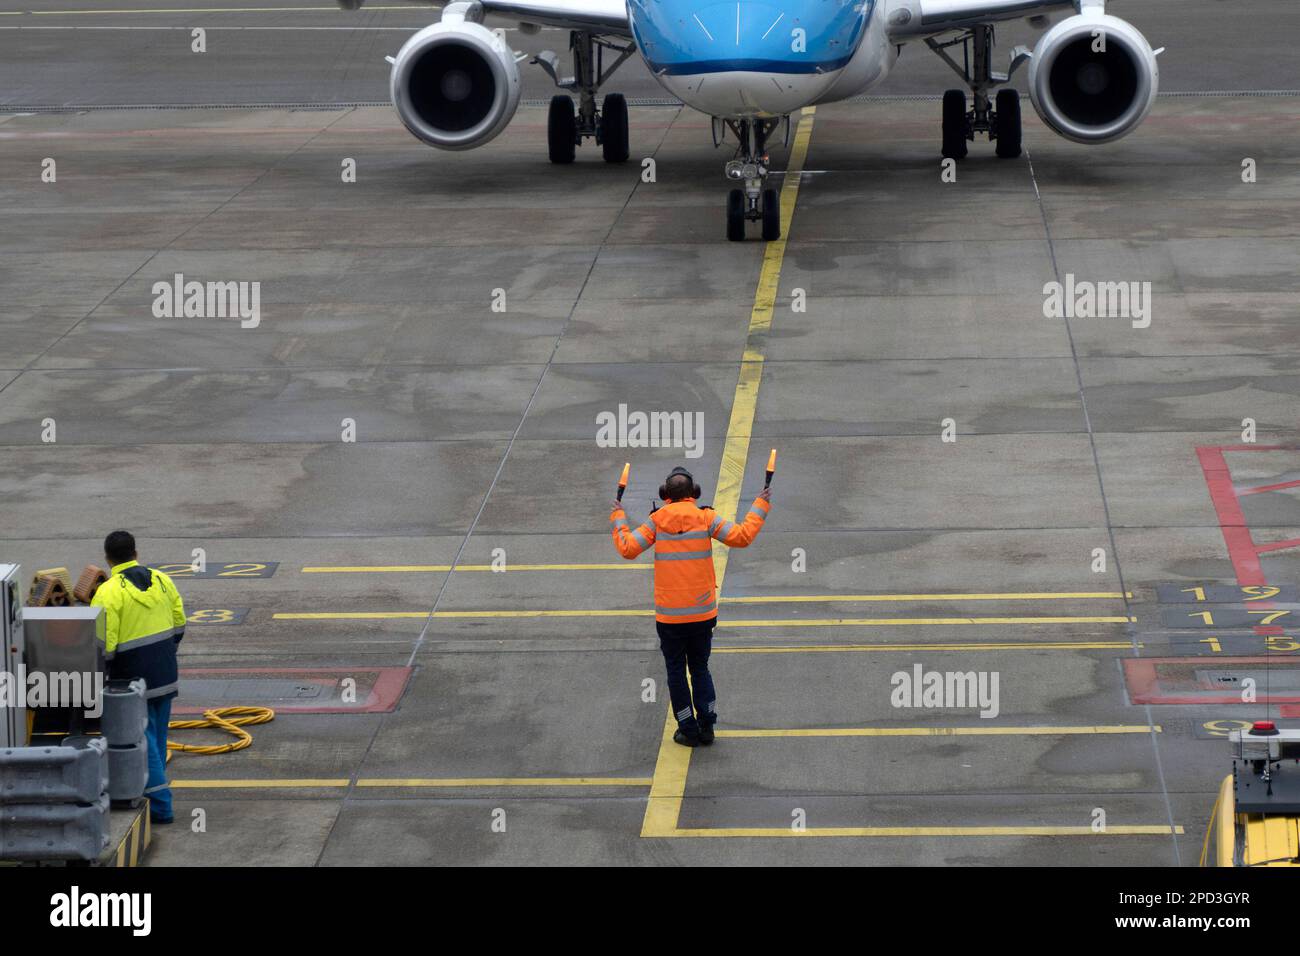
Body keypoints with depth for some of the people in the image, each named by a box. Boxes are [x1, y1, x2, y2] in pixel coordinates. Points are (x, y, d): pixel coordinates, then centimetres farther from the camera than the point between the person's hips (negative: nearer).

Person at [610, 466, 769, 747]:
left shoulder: (657, 521, -7)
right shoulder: (706, 518, -6)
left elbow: (628, 548, -7)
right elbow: (742, 536, -10)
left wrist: (618, 519, 9)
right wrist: (760, 507, 2)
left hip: (669, 616, -1)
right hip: (703, 613, 1)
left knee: (676, 672, 11)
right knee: (700, 669, 17)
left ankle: (689, 730, 12)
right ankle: (706, 727, 13)